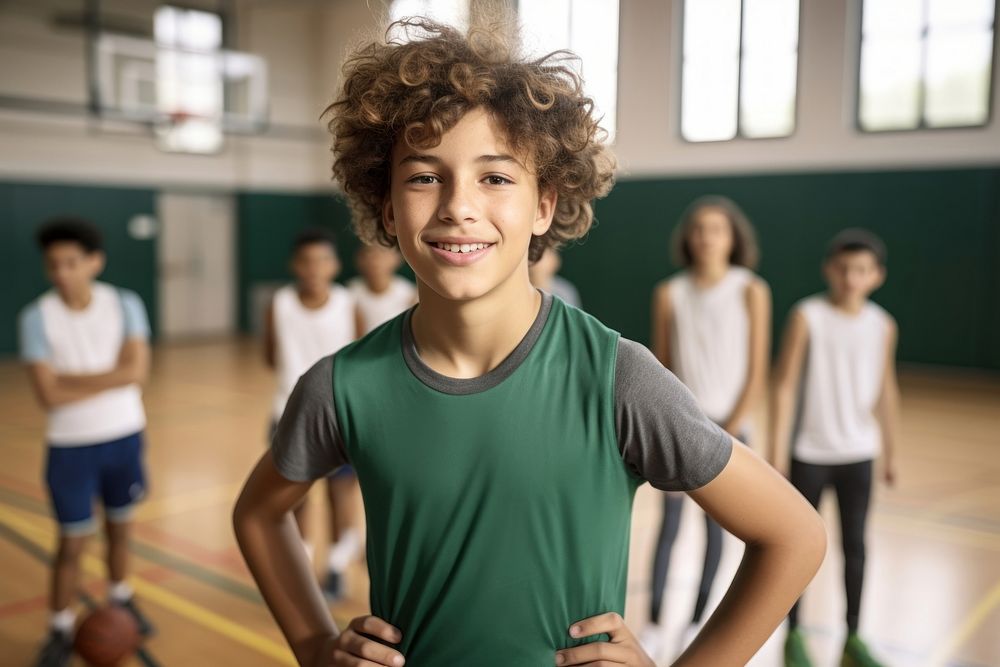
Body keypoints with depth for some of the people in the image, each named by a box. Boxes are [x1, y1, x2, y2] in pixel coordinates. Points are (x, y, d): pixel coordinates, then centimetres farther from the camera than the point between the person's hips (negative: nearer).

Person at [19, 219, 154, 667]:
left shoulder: (125, 305, -7)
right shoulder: (36, 318, -12)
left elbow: (137, 371, -18)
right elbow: (49, 395, -18)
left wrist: (73, 380, -18)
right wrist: (107, 379, -16)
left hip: (125, 436, 2)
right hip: (71, 445, -2)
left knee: (120, 526, 17)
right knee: (72, 541, 4)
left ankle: (121, 600, 38)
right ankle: (60, 629, 22)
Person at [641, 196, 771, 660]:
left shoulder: (751, 291, -6)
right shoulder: (669, 293, -1)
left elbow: (757, 373, -6)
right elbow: (660, 367, 5)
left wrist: (729, 434, -11)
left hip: (728, 424, -1)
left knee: (715, 525, 9)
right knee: (669, 522, 3)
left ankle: (698, 621, 25)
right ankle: (653, 625, 14)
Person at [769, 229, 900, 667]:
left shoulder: (883, 325, 1)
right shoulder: (807, 316, -9)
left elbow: (886, 391, 9)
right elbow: (785, 384, -9)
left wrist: (891, 452, 12)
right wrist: (776, 451, -11)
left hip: (859, 454, 3)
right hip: (809, 453, -3)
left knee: (855, 546, 8)